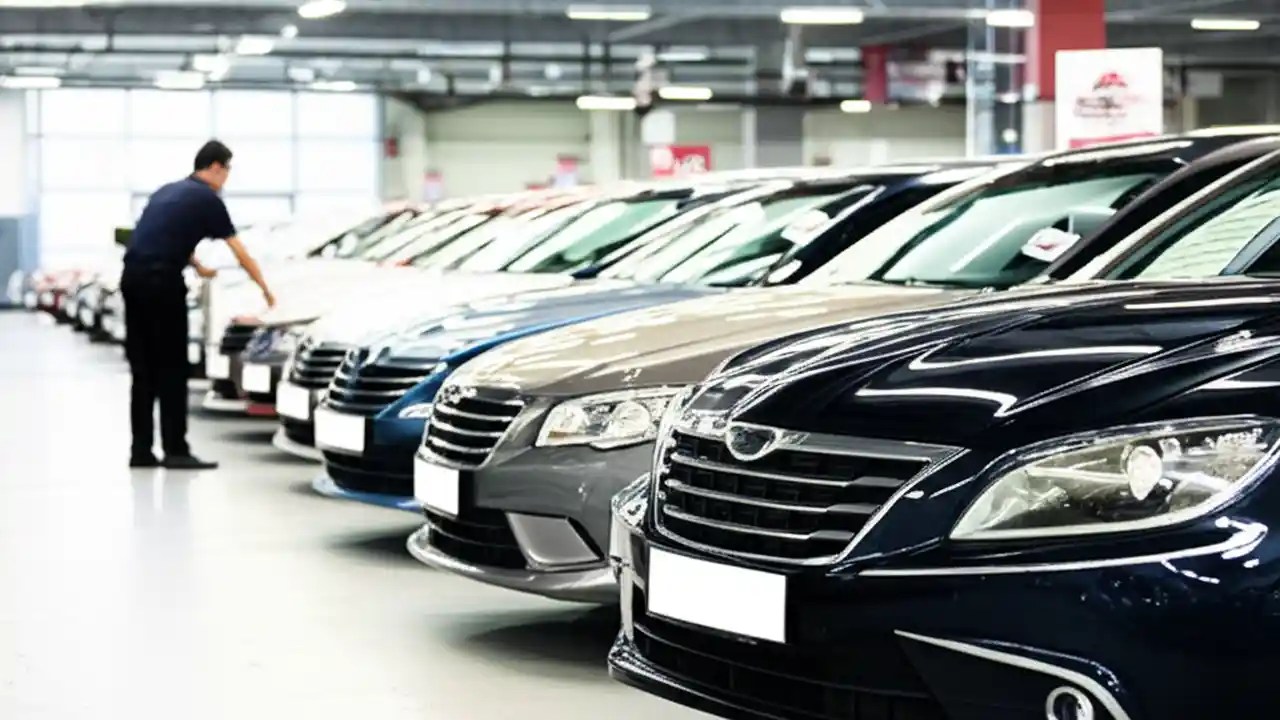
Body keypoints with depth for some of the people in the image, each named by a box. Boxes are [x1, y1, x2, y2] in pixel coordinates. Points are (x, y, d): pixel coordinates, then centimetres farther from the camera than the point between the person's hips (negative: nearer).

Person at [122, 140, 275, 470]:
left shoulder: (167, 191, 23)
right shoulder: (207, 199, 1)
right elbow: (240, 252, 6)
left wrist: (197, 266, 49)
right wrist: (265, 289, 16)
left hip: (132, 277, 7)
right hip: (162, 281, -7)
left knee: (143, 369, 10)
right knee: (172, 369, -2)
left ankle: (141, 450, 10)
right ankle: (176, 450, -1)